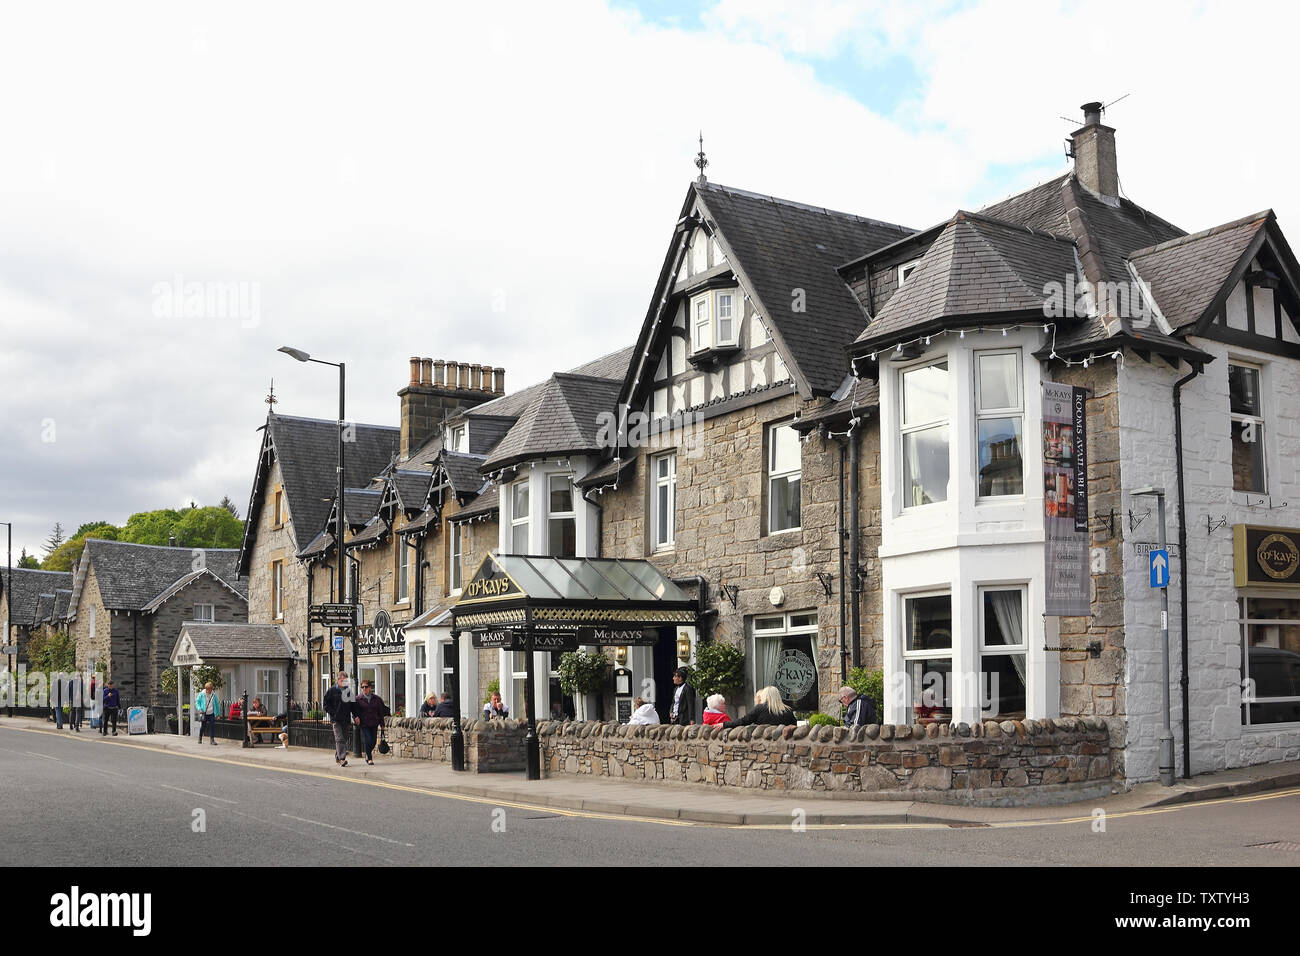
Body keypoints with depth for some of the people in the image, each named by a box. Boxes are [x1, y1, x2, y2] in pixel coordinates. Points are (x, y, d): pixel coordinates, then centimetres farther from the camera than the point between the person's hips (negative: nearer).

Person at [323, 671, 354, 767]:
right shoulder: (331, 691, 1)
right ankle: (342, 759, -23)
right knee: (339, 739, -15)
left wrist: (354, 716, 6)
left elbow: (352, 704, 18)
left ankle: (338, 757, 23)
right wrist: (333, 713, -10)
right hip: (336, 719, -5)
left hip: (346, 719, 5)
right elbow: (326, 704, 1)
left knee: (344, 739, 9)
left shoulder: (349, 691, 12)